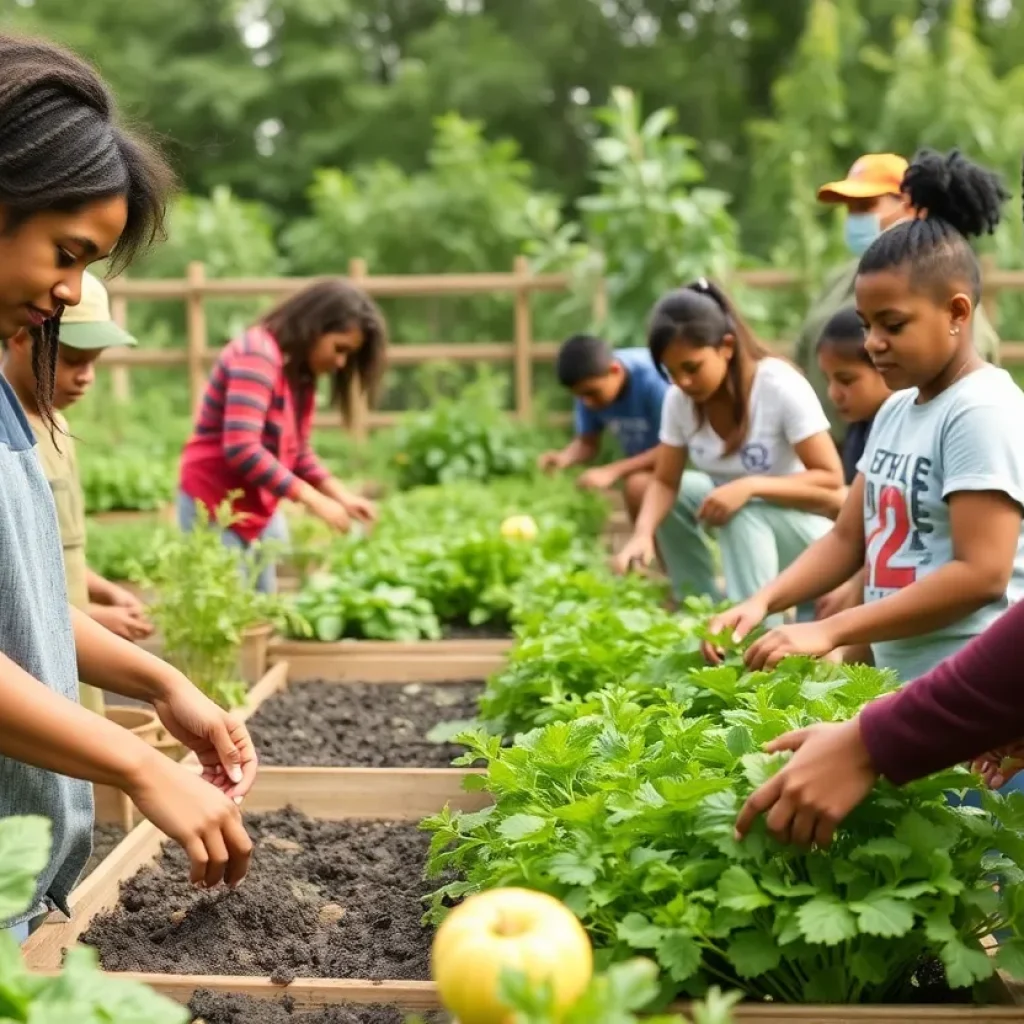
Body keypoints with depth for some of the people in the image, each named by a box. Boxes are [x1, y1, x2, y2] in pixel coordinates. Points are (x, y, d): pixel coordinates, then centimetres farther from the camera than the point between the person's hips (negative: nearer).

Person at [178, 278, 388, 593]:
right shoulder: (257, 356, -21)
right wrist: (312, 500, -26)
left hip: (261, 509, 9)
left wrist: (341, 495, -2)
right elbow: (241, 449, -30)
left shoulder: (300, 372, 8)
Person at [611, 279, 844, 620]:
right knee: (677, 493, -8)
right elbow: (665, 481, -7)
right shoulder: (679, 398, -11)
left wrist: (750, 486, -39)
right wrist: (642, 533, -27)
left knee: (743, 512, -32)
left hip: (805, 531, -7)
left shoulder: (781, 387, -26)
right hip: (746, 523, 7)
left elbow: (832, 481, -25)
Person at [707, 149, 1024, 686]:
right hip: (898, 677, 8)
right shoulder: (895, 410, 10)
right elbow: (848, 538, 12)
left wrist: (828, 632, -23)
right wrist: (763, 601, -5)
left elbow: (981, 574, -21)